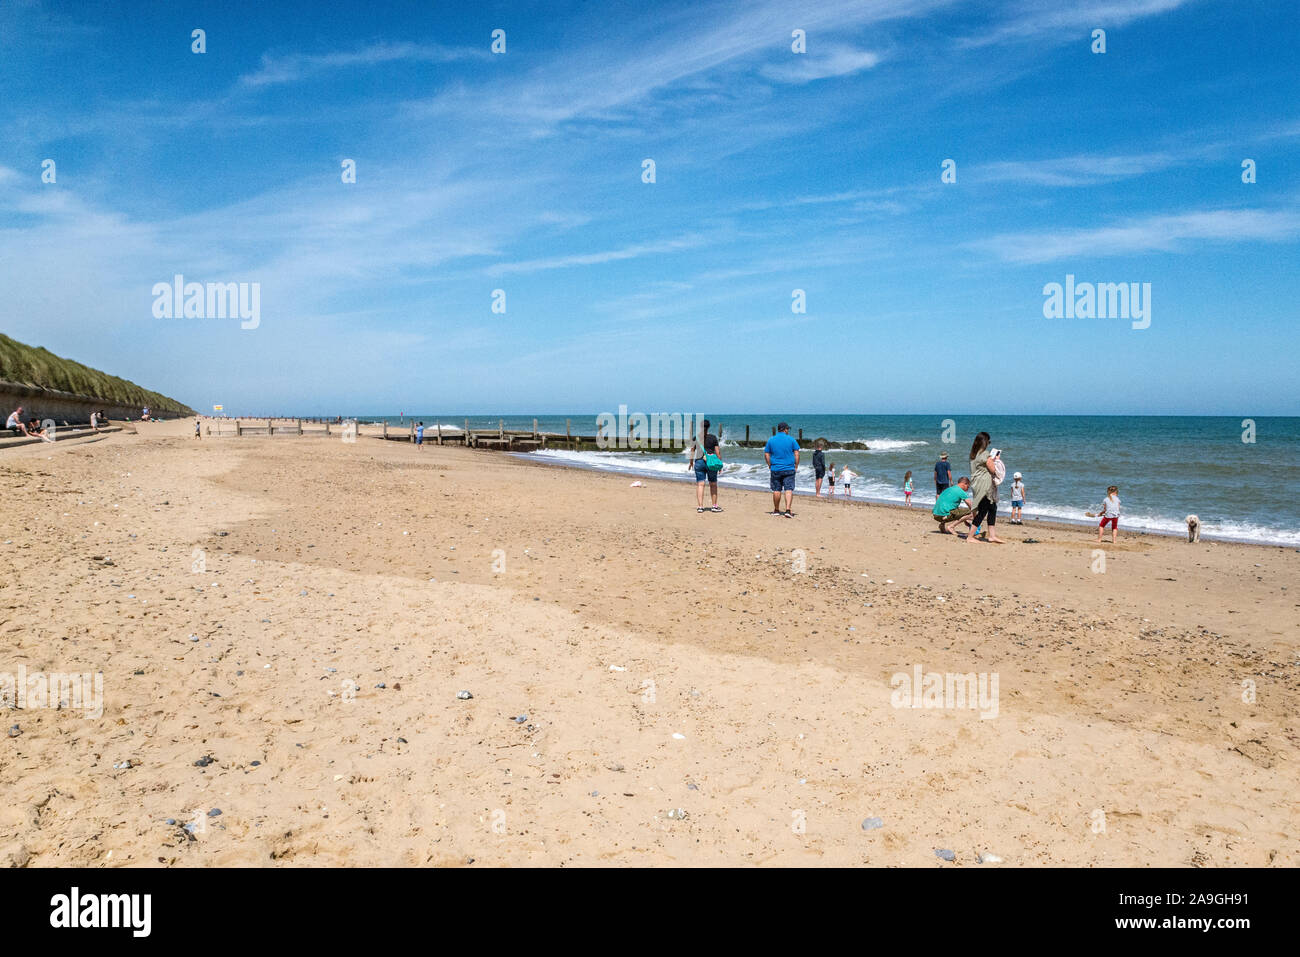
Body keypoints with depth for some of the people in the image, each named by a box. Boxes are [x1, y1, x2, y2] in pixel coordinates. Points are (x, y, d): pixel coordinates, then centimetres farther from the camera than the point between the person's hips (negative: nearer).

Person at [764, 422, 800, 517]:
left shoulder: (771, 440, 3)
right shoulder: (791, 440, -1)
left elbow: (766, 454, 4)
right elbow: (796, 453, -2)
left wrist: (770, 466, 12)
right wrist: (796, 466, 5)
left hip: (775, 469, 2)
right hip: (789, 469, -2)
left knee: (776, 490, 10)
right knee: (789, 489, -3)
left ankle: (776, 510, 20)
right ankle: (788, 510, -15)